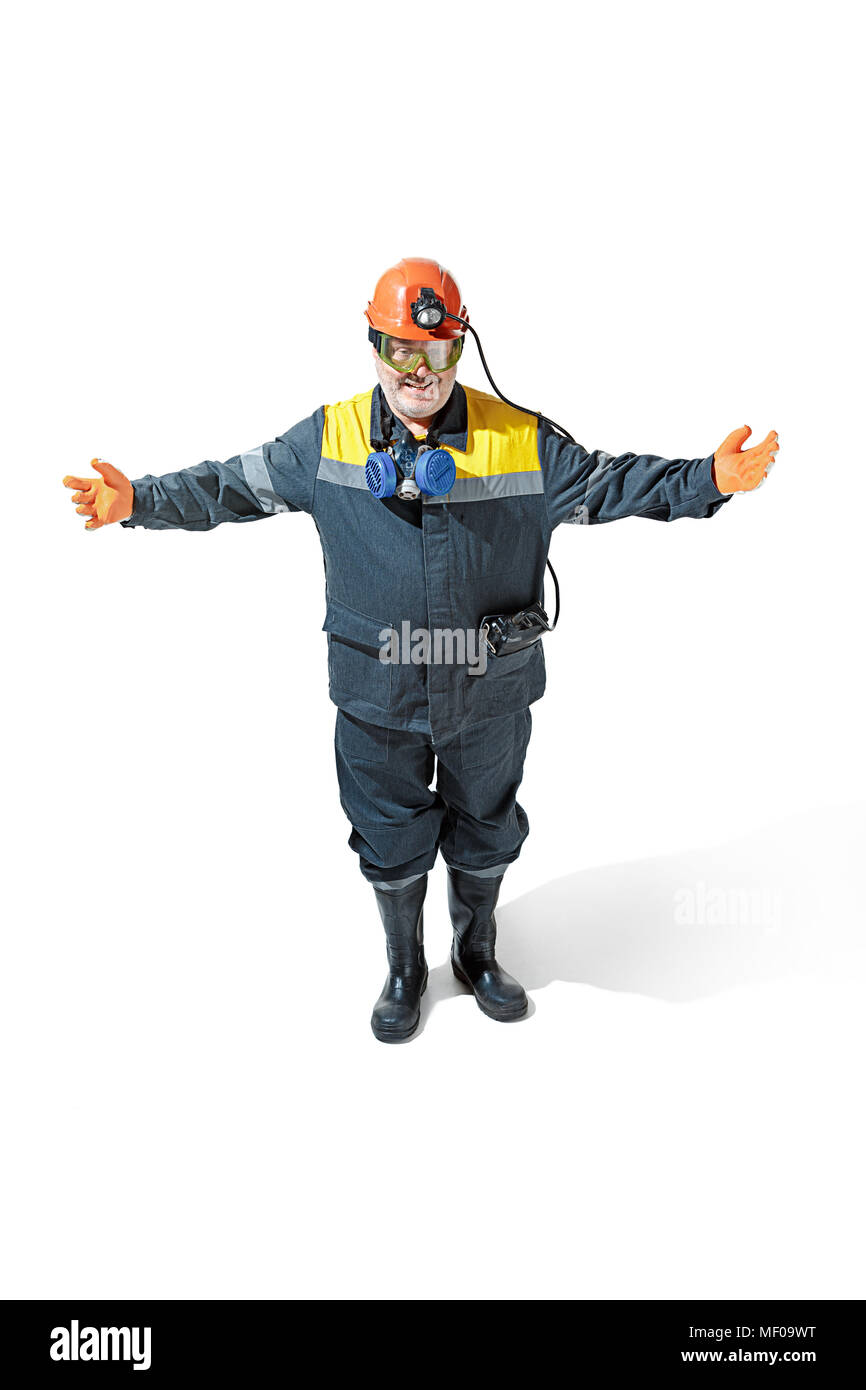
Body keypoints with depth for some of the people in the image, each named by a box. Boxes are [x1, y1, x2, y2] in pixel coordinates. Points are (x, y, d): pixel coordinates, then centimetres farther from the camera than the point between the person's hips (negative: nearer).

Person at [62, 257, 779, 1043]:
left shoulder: (523, 440, -5)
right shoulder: (328, 439, -4)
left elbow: (609, 482, -1)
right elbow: (234, 485, 3)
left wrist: (709, 481, -12)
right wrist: (141, 501, -4)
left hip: (489, 693, 1)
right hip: (377, 695, 0)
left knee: (484, 833, 19)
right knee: (390, 840, 15)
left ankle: (477, 954, 47)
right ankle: (405, 969, 43)